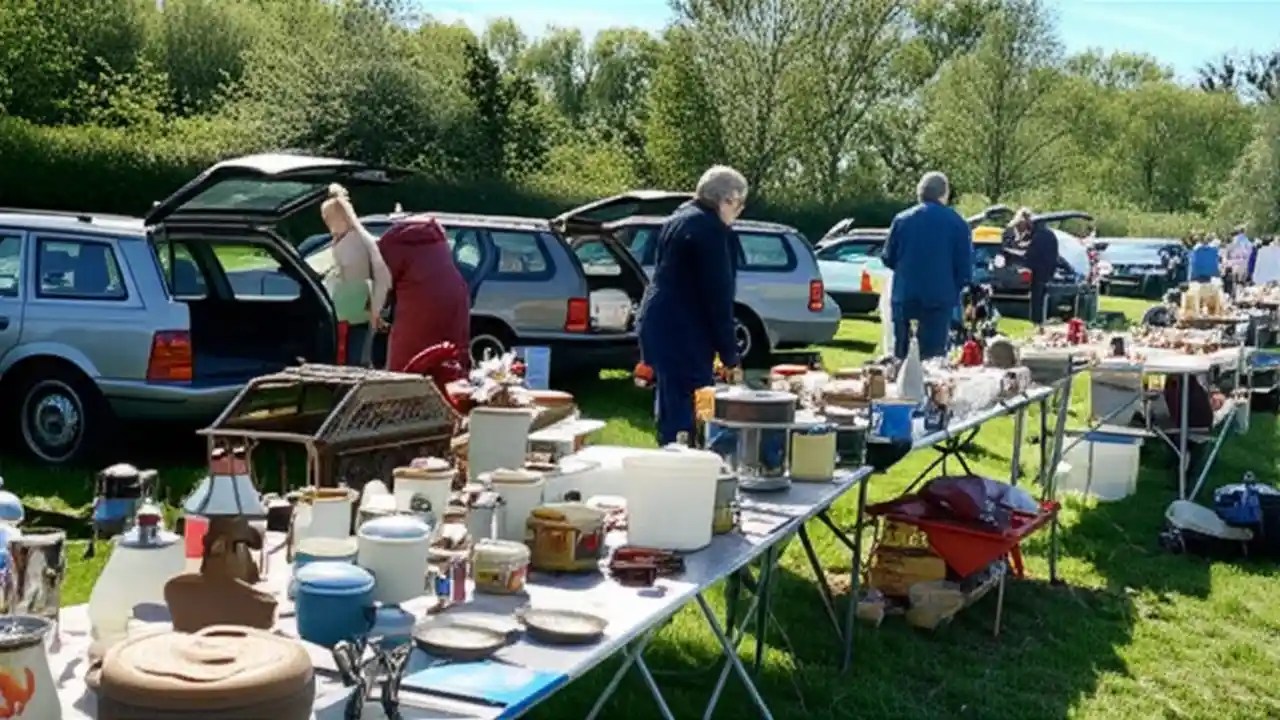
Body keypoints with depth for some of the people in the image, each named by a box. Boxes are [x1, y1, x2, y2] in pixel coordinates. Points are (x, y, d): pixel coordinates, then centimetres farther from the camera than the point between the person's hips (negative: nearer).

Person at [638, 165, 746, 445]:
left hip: (658, 325, 10)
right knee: (688, 416, -8)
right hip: (684, 334, -10)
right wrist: (730, 355, -12)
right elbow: (717, 295, -16)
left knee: (671, 412, 17)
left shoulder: (679, 219, 17)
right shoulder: (710, 229, -14)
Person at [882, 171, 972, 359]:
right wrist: (956, 289, 15)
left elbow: (888, 259, 8)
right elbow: (965, 266, -3)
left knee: (902, 354, 10)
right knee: (933, 356, 1)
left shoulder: (902, 219, 2)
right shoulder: (957, 223, -3)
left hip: (905, 296, 2)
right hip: (940, 298, -2)